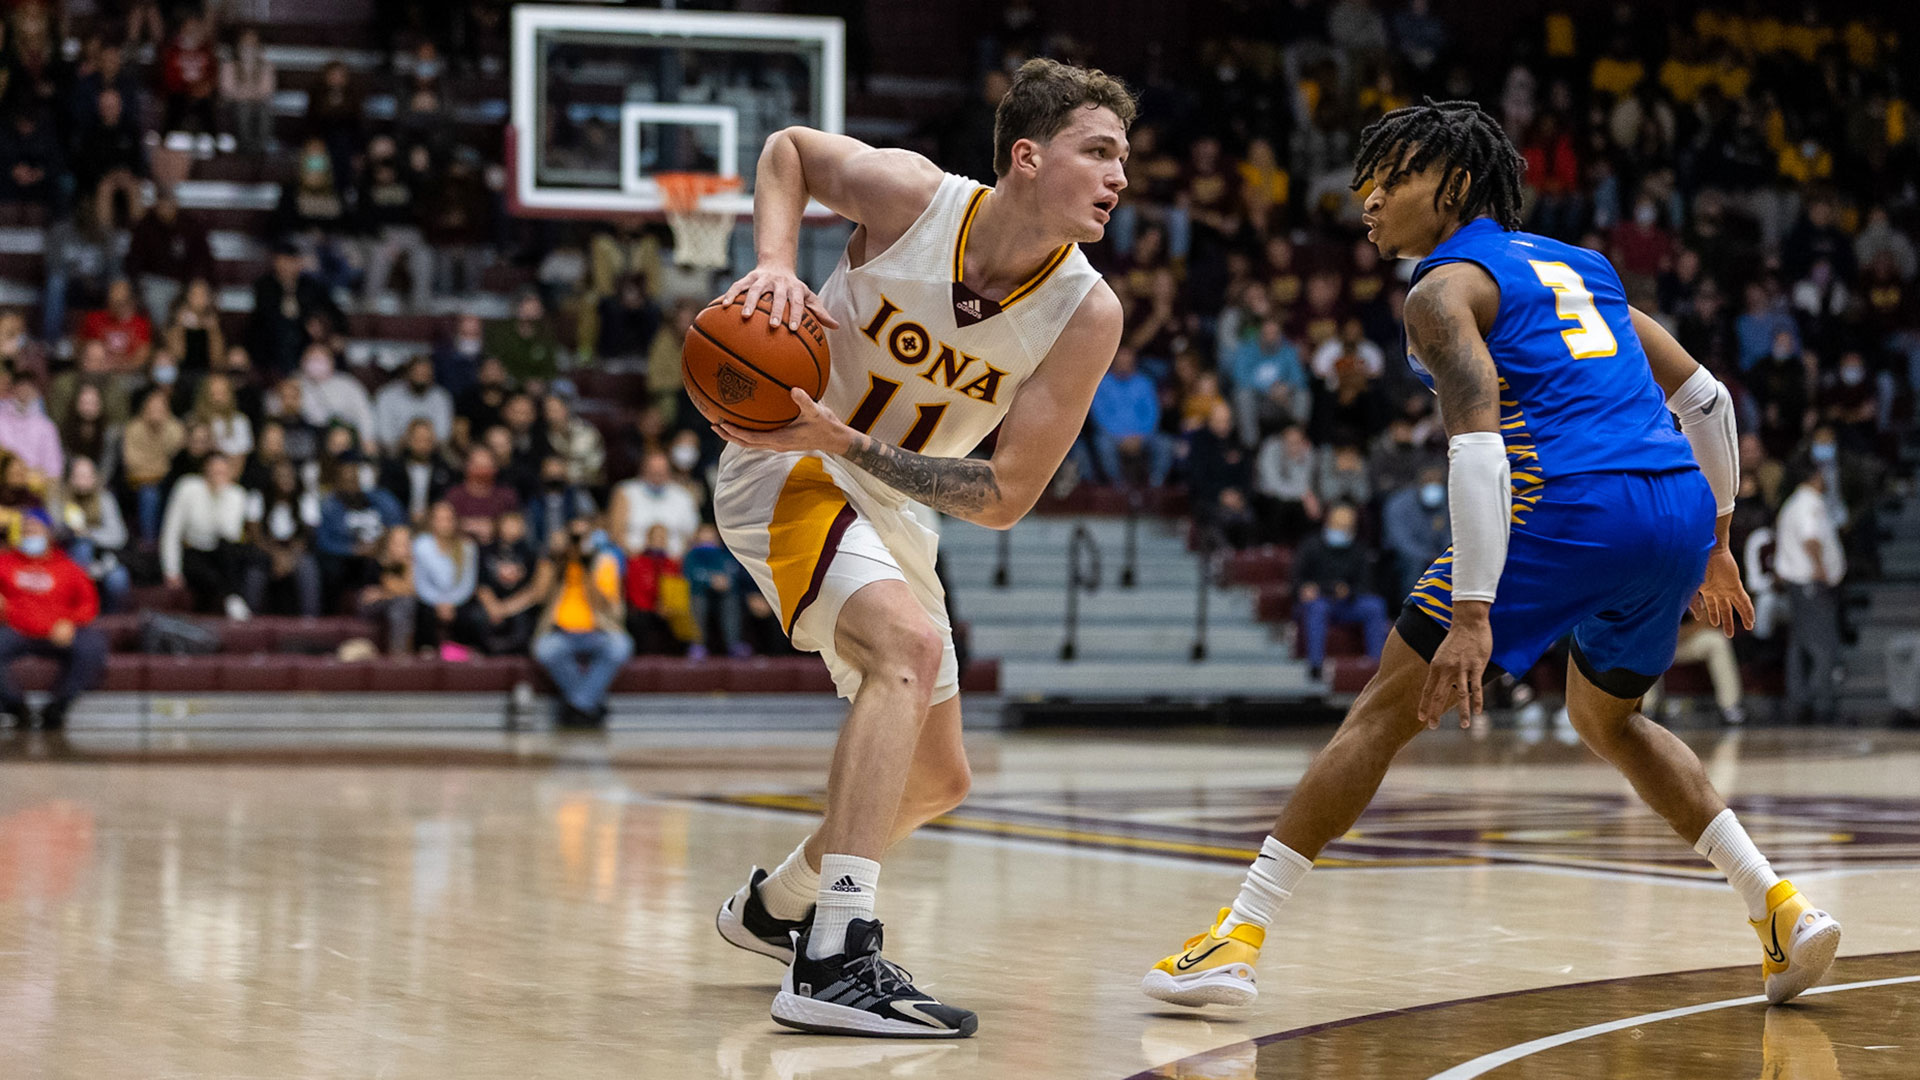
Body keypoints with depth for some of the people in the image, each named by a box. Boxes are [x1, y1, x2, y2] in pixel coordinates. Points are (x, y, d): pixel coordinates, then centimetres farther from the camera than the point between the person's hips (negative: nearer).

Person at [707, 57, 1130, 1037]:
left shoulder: (1087, 314, -16)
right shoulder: (912, 195, -21)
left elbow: (1003, 499, -17)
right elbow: (787, 148, 0)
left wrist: (841, 438, -27)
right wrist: (775, 262, -18)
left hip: (887, 507, 6)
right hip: (783, 471, -6)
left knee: (936, 780, 15)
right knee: (911, 642, -34)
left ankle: (773, 906, 44)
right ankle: (835, 959, -41)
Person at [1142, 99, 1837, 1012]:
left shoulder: (1445, 290, 4)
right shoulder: (1579, 267, 27)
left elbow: (1478, 442, -12)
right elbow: (1704, 397, 27)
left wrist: (1472, 613, -18)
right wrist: (1714, 543, 35)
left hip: (1567, 509, -7)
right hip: (1680, 507, 7)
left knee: (1384, 711, 1)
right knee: (1606, 718, 31)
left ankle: (1237, 939, -4)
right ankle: (1780, 909, 22)